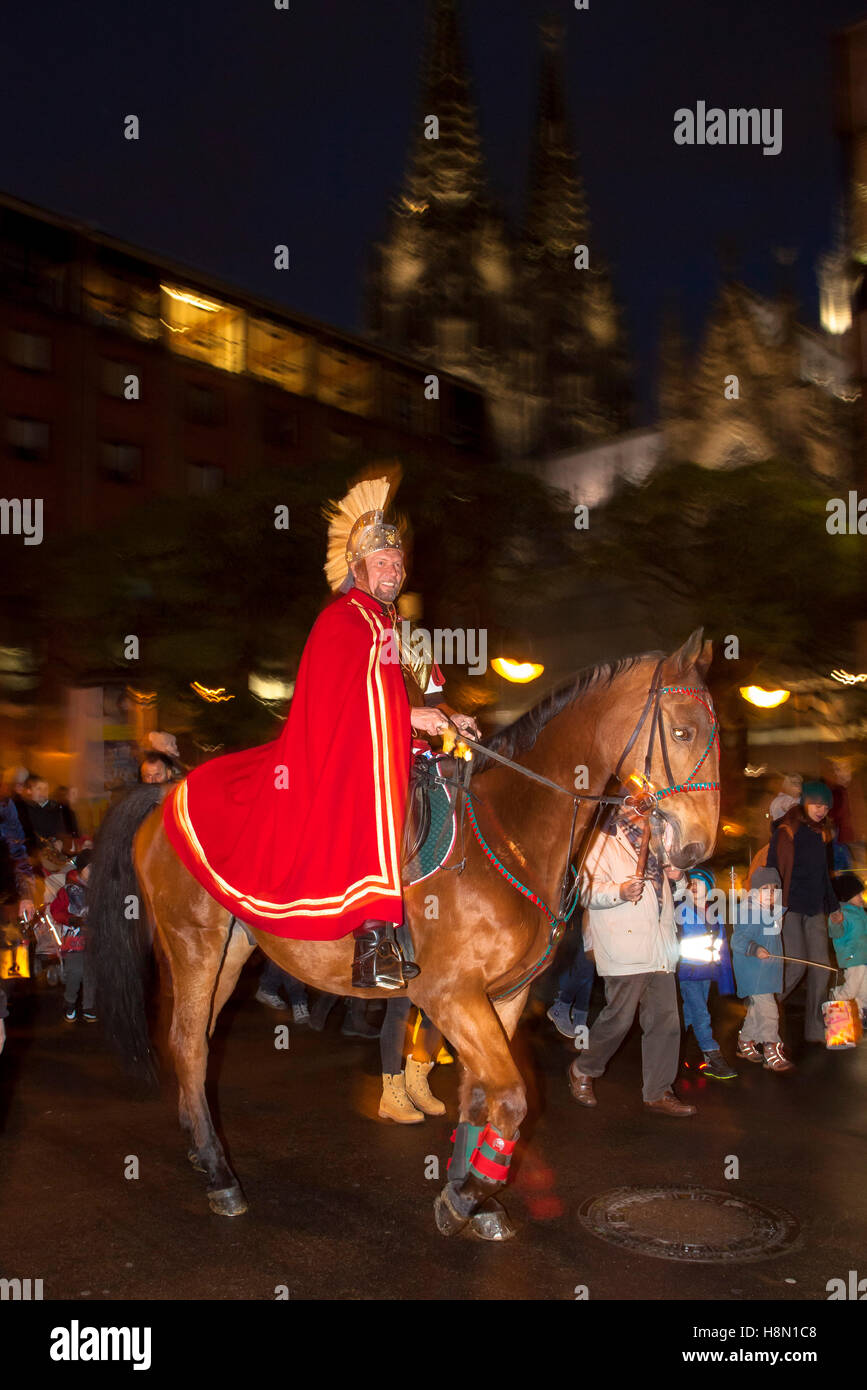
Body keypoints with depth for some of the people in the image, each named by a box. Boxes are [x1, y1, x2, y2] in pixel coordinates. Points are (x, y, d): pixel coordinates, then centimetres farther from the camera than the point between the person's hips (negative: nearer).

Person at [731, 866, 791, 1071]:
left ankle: (745, 1043, 31)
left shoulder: (773, 913, 12)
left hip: (769, 970, 9)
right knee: (767, 1009, -13)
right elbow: (737, 940, -23)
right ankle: (772, 1053, -10)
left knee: (757, 1009, 17)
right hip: (753, 972, -9)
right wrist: (754, 949, -36)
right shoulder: (747, 913, -15)